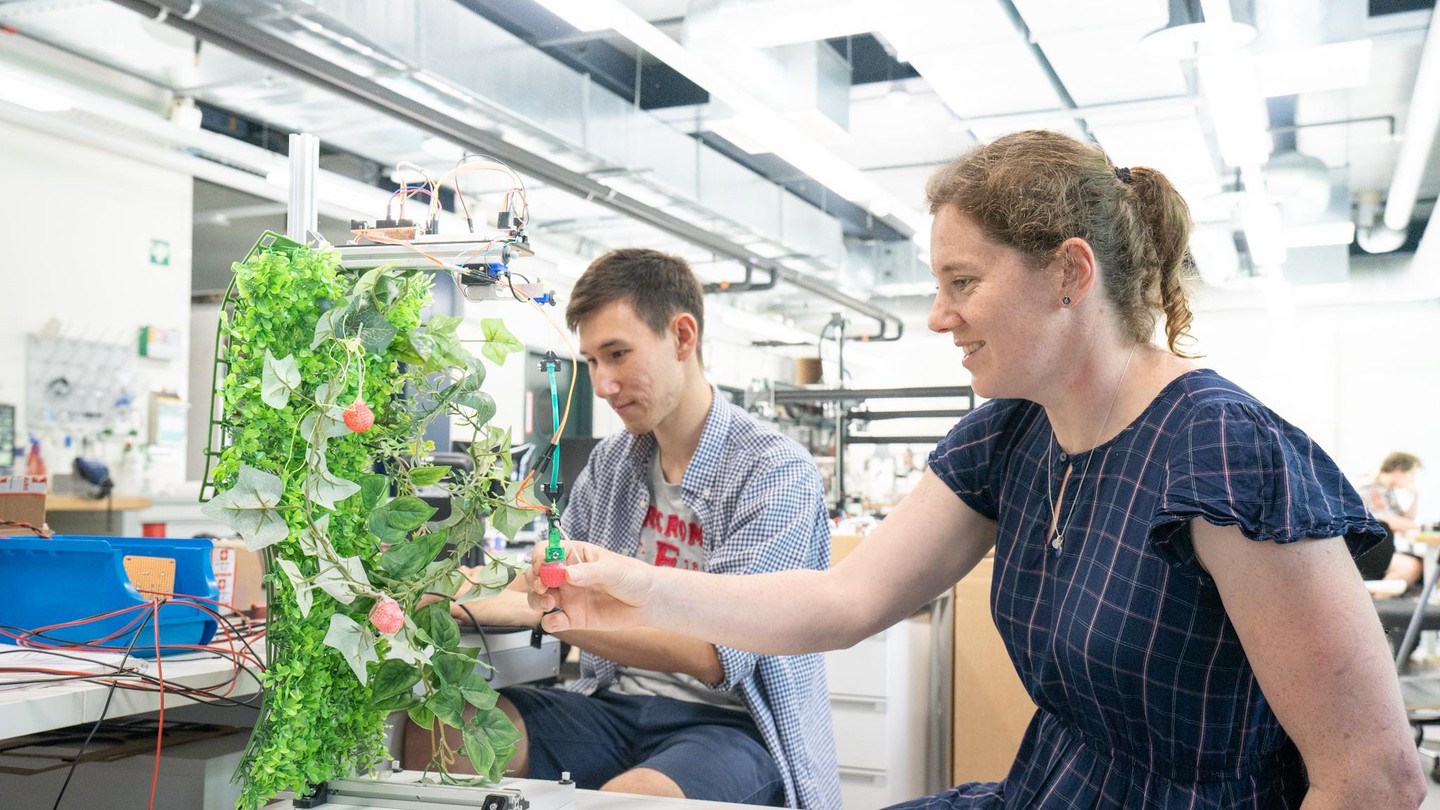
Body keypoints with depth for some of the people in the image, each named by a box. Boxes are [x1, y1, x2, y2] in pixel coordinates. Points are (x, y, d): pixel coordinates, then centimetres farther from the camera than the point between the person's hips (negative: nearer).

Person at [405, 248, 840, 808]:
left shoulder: (777, 472, -12)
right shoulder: (609, 463, 10)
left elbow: (715, 652, -22)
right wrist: (479, 596, -6)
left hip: (729, 720, -5)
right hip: (616, 704, 6)